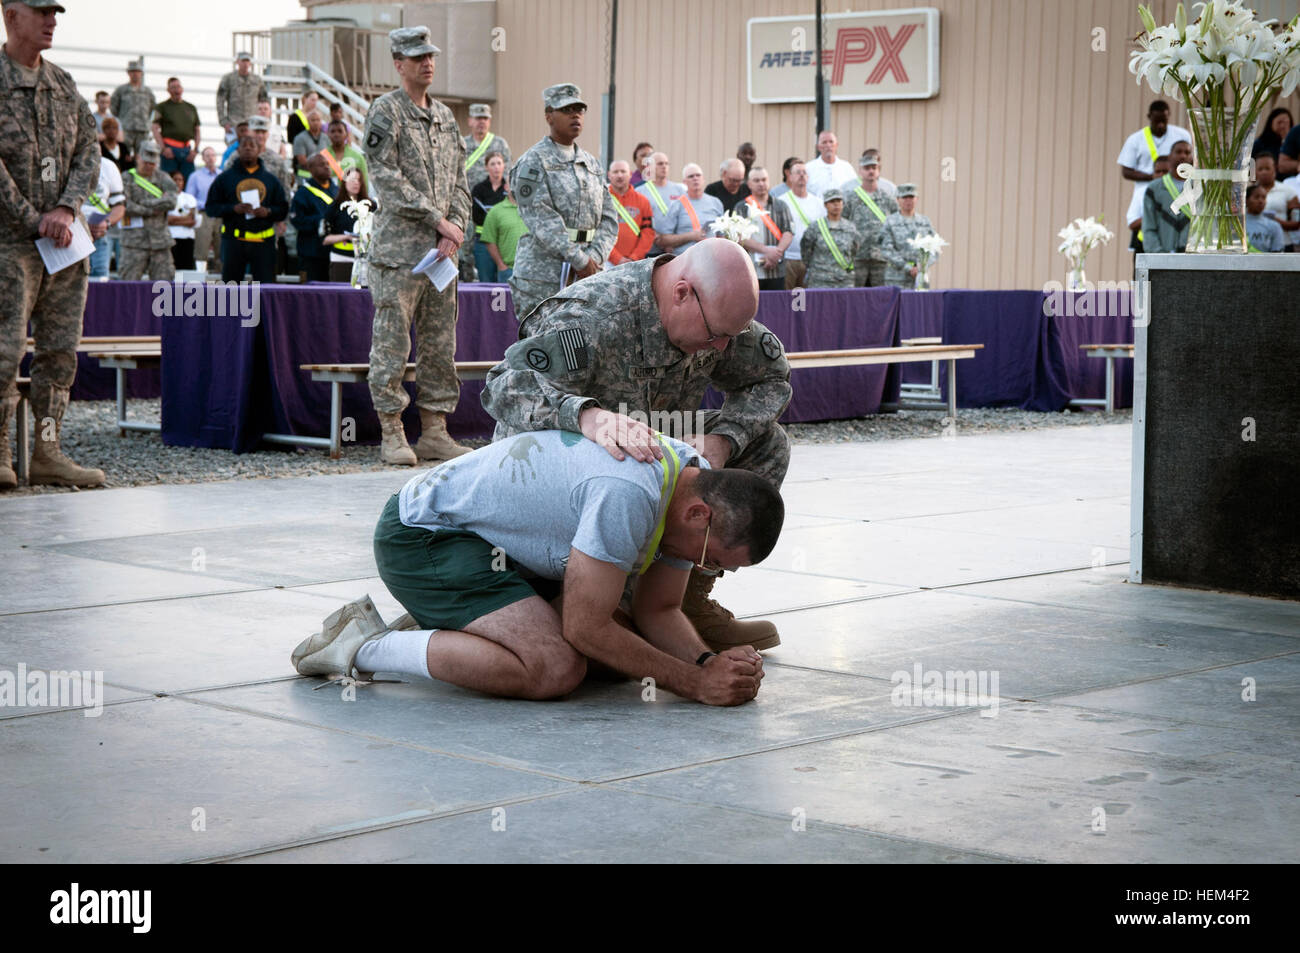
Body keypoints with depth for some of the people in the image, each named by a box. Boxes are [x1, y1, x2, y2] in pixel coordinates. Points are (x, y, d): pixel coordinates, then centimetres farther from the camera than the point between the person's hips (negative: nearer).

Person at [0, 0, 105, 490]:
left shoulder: (64, 84, 12)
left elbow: (89, 152, 7)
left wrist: (65, 210, -10)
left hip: (64, 238, 6)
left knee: (60, 350, 5)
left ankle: (47, 454, 9)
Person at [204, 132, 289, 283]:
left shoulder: (270, 179, 14)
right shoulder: (225, 177, 9)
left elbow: (283, 209, 13)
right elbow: (210, 207, 5)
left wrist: (268, 212, -9)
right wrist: (234, 208, -12)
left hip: (263, 242, 1)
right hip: (233, 241, -1)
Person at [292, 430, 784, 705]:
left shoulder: (697, 485, -3)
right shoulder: (627, 496, -33)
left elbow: (659, 612, 5)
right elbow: (585, 628, -26)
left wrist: (710, 660, -15)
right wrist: (696, 682, -22)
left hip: (484, 538, 10)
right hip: (420, 534, -10)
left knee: (626, 648, 5)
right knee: (556, 668, -26)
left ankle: (436, 627, 12)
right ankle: (365, 646, -12)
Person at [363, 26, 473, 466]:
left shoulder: (444, 116, 17)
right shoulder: (385, 112, -3)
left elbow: (458, 179, 17)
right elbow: (387, 177, -11)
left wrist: (455, 227, 0)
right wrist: (437, 219, -12)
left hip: (441, 249, 7)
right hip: (398, 248, -7)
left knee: (440, 343, 7)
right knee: (392, 343, -5)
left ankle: (435, 432, 12)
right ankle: (392, 434, 0)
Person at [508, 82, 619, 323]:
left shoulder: (592, 164, 18)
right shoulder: (532, 163, -2)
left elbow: (609, 219, 12)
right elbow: (542, 221, -12)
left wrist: (594, 257, -6)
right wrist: (580, 260, -16)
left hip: (587, 277, 6)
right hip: (542, 276, -6)